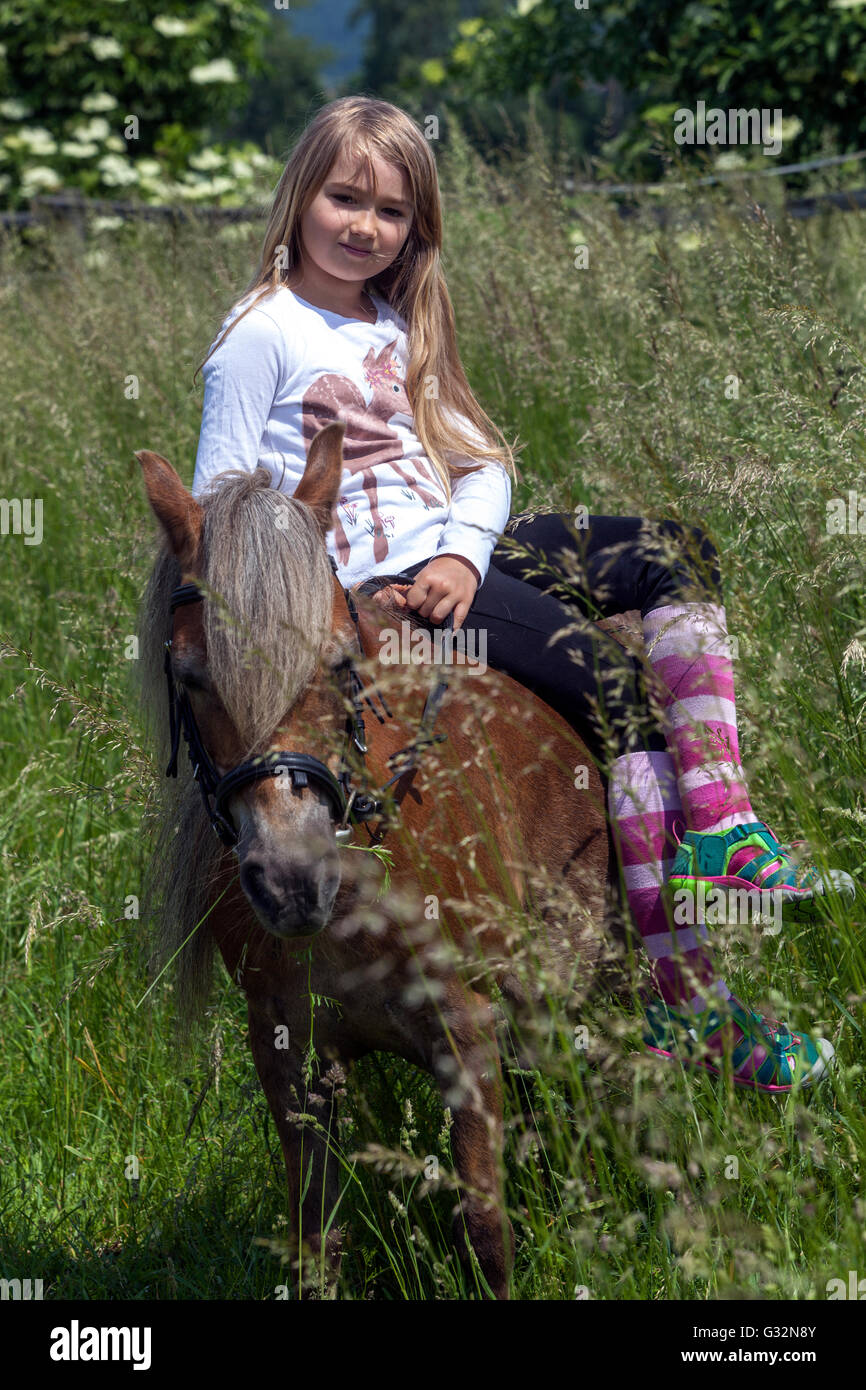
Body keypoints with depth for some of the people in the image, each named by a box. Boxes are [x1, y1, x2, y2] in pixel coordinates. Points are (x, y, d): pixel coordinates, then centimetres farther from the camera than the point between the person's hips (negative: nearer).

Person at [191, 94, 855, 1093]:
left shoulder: (400, 329, 21)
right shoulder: (264, 332, -2)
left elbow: (483, 464, 13)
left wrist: (461, 554, -8)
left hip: (454, 553, 8)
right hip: (369, 580, -8)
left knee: (676, 553, -10)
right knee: (610, 677, -23)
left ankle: (723, 837, -23)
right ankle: (691, 1002, -26)